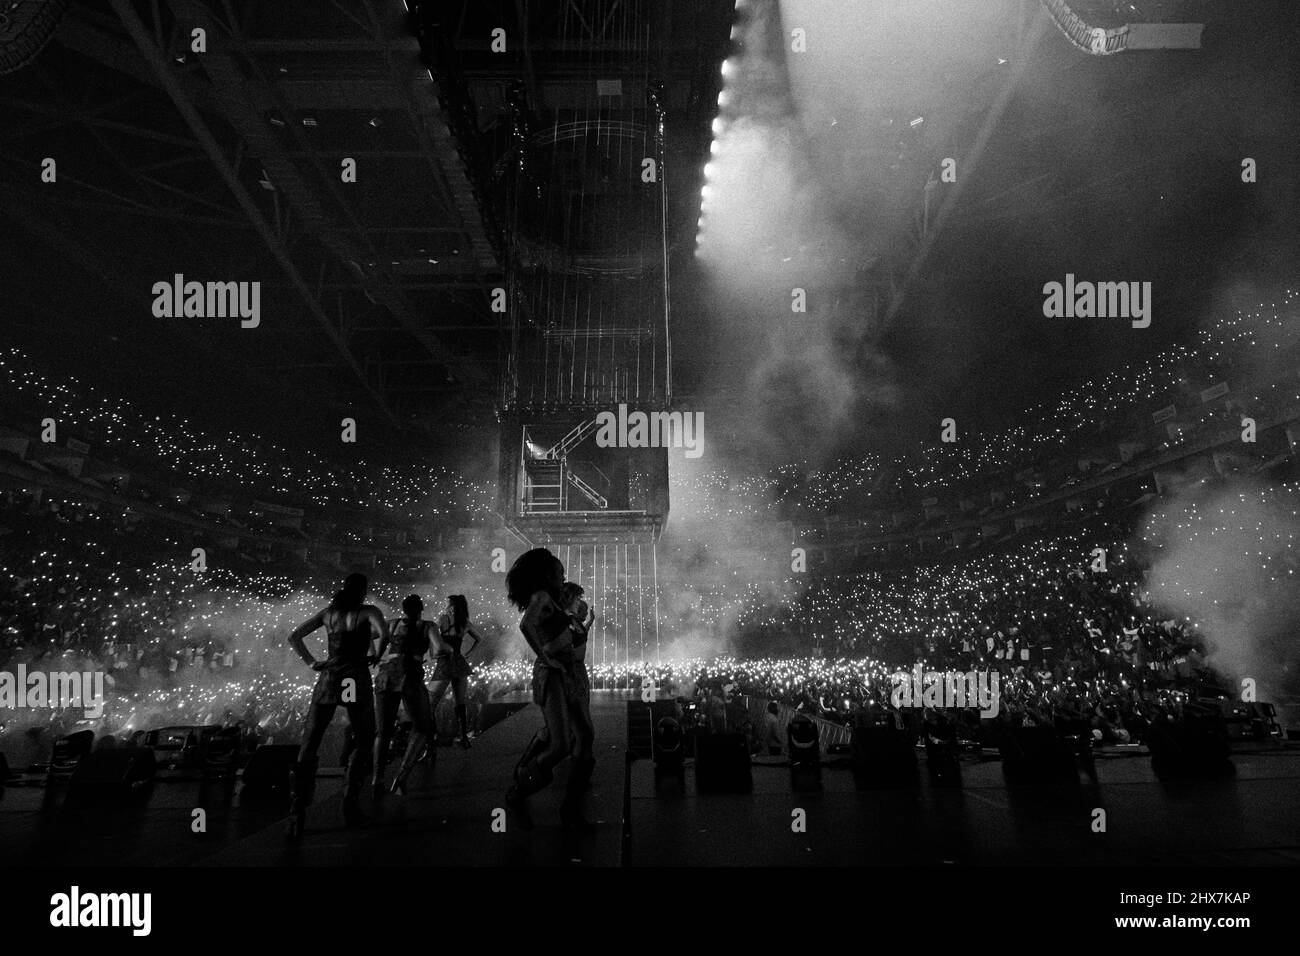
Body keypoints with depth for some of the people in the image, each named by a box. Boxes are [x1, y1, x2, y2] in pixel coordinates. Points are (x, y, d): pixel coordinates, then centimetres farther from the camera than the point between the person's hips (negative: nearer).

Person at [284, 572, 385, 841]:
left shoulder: (328, 612, 14)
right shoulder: (368, 611, 3)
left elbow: (294, 636, 10)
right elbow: (384, 634, -15)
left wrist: (311, 663, 10)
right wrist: (375, 656, 3)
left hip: (328, 678, 3)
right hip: (357, 679, -3)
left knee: (308, 748, 4)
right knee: (363, 744, 15)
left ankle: (298, 813, -9)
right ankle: (350, 801, 3)